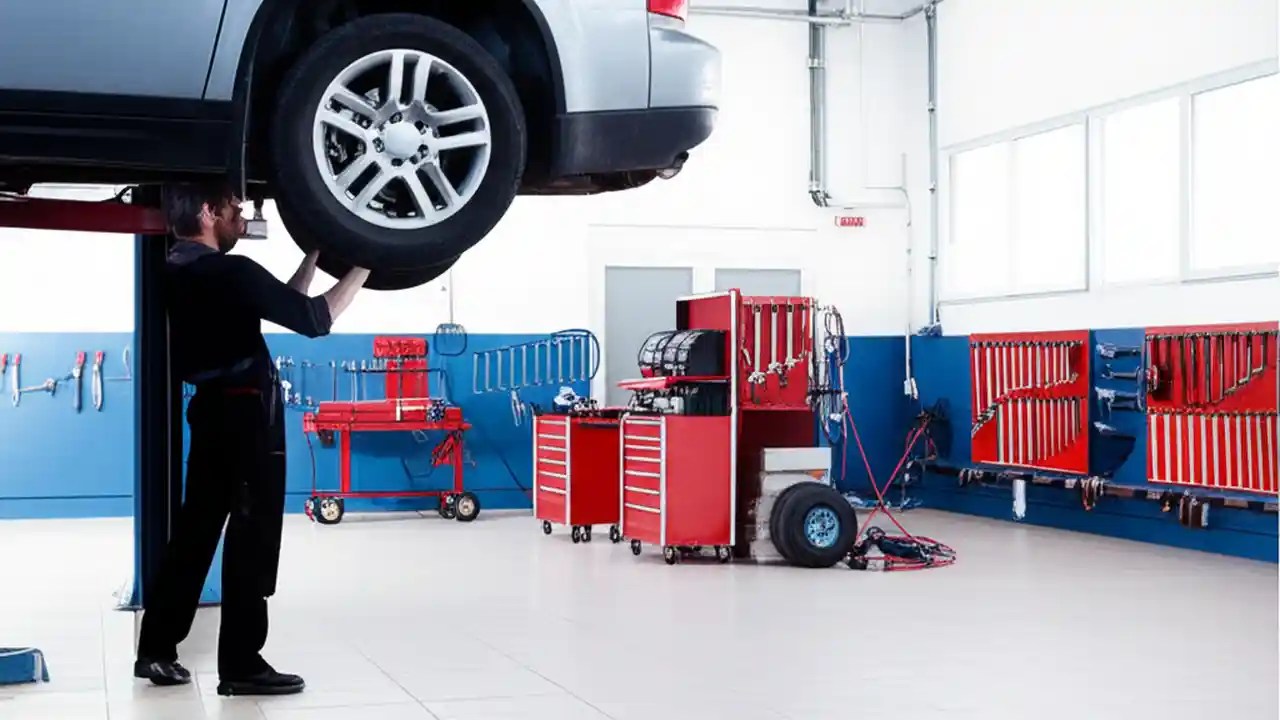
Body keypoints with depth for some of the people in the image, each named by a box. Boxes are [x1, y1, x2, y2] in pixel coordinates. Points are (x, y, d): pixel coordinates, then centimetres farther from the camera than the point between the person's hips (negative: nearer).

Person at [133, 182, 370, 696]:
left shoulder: (182, 271, 11)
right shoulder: (226, 272, -18)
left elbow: (285, 304, 17)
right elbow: (313, 319, -18)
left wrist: (314, 254, 15)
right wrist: (361, 268, -8)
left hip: (213, 409, 9)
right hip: (245, 411, -9)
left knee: (196, 530, 13)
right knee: (251, 538, -3)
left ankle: (156, 650, 17)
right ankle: (241, 665, 0)